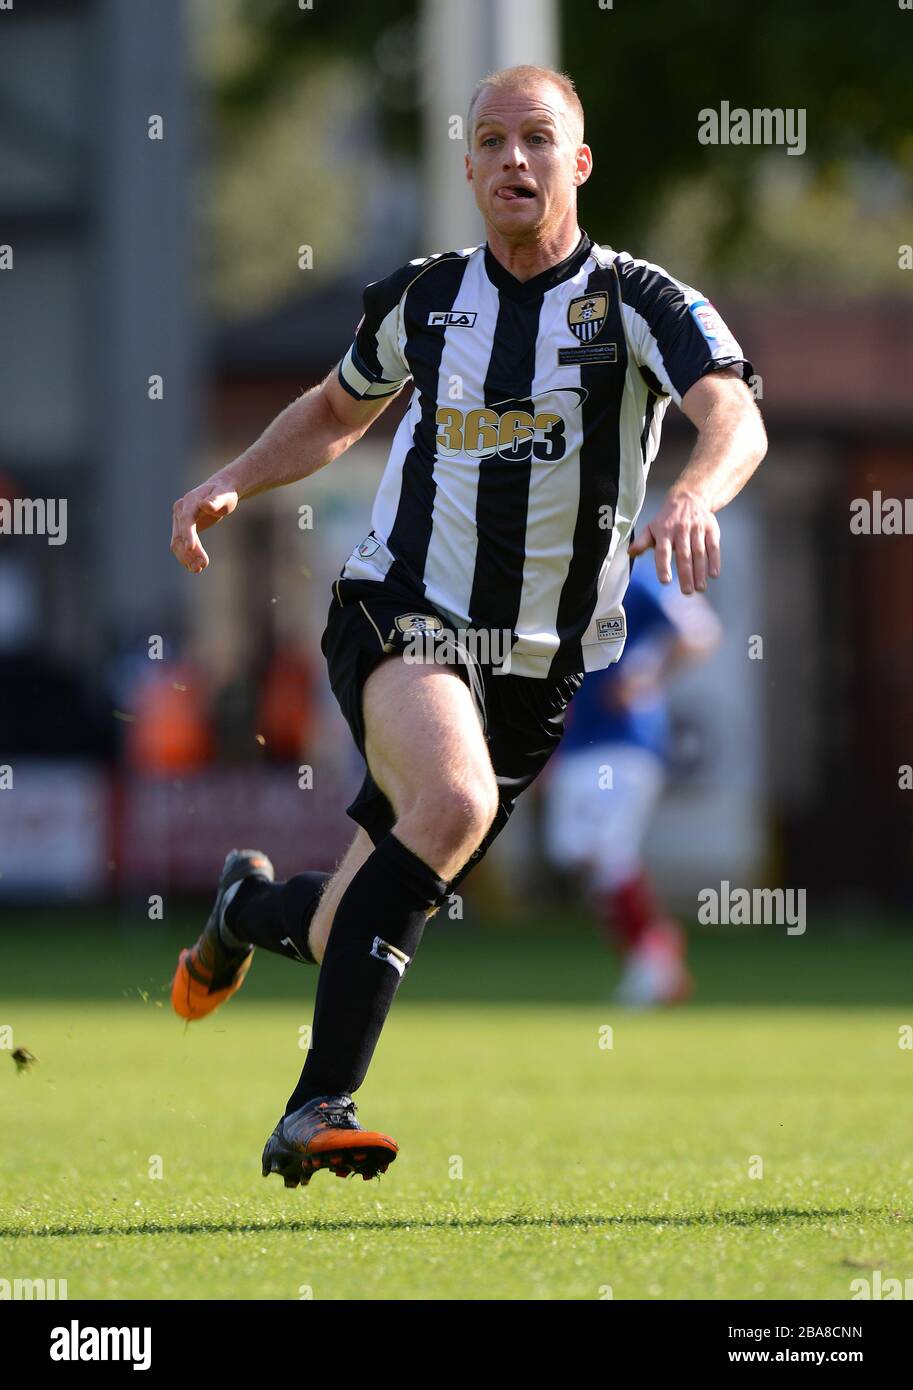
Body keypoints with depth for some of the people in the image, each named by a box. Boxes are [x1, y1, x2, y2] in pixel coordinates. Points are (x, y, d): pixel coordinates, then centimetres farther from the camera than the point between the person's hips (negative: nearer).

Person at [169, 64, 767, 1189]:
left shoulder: (641, 304, -7)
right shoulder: (423, 299, 2)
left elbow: (736, 419, -26)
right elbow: (338, 411, 22)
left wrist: (696, 496, -48)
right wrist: (232, 482, 5)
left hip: (546, 665, 1)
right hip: (402, 617, -1)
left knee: (356, 940, 7)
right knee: (456, 801, -34)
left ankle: (252, 906, 46)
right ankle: (318, 1113, -30)